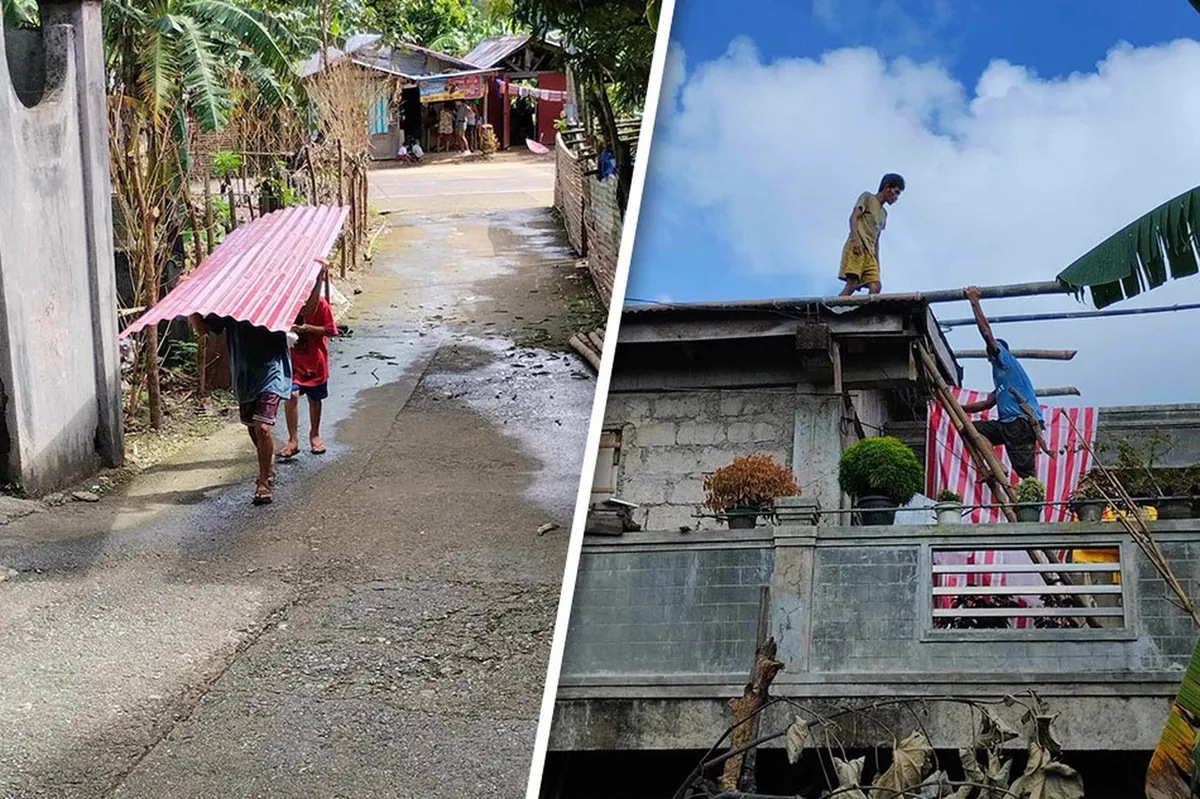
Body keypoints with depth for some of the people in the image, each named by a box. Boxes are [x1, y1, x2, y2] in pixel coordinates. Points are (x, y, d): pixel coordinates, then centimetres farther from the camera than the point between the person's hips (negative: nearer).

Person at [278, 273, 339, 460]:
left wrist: (307, 328, -23)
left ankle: (314, 435, 35)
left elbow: (331, 330, -12)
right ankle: (293, 440, -7)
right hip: (292, 359, 0)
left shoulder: (320, 303, -13)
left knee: (314, 398, 15)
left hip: (315, 359, 0)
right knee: (292, 395, -15)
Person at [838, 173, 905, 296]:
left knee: (876, 286, -15)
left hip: (870, 252, 7)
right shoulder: (868, 197, 11)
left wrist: (877, 262, 20)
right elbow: (853, 217, -3)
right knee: (852, 283, -24)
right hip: (857, 246, -7)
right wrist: (856, 238, -20)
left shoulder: (884, 213, 32)